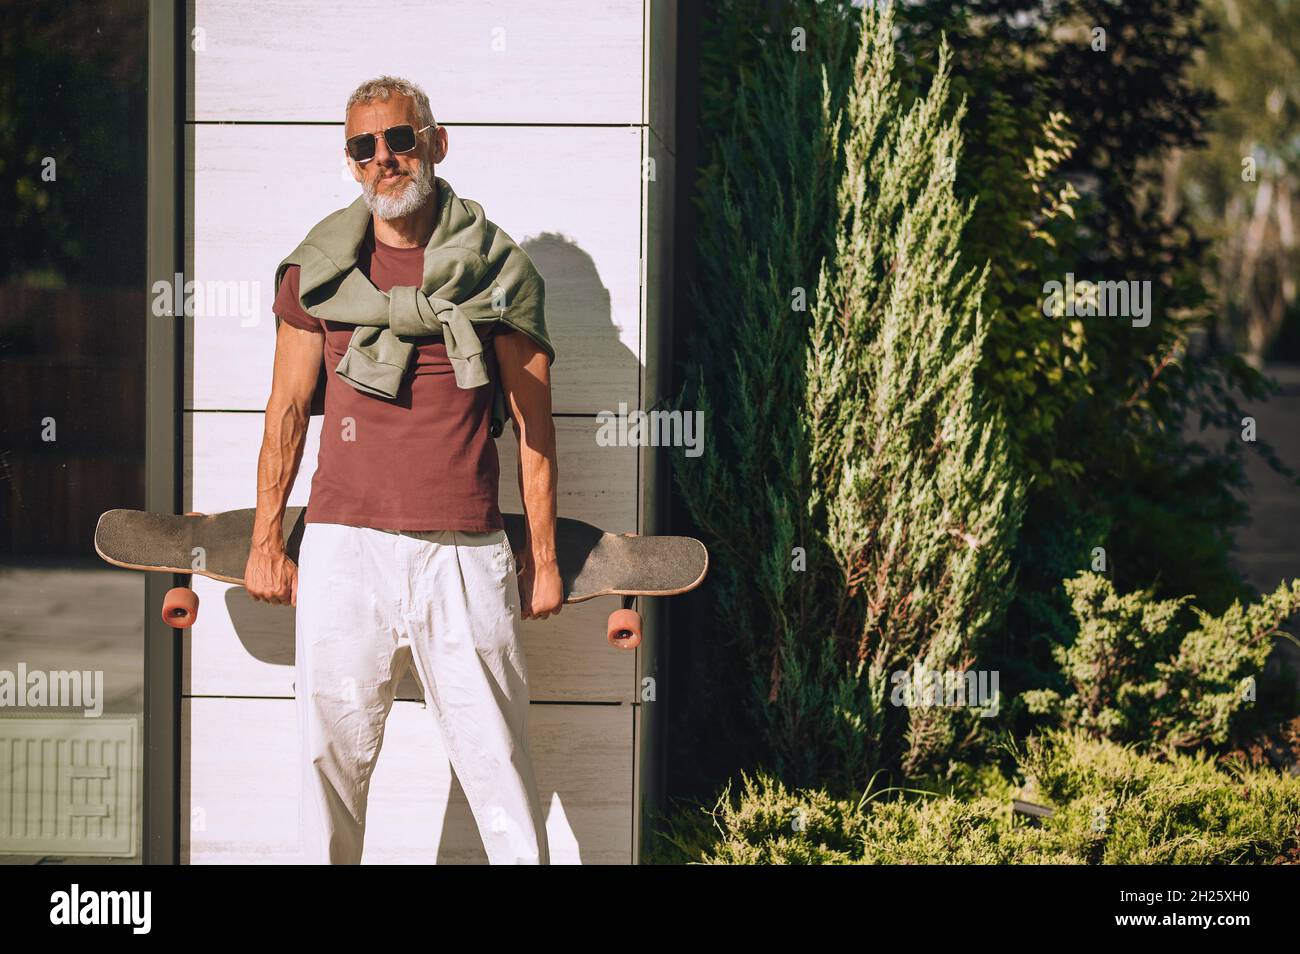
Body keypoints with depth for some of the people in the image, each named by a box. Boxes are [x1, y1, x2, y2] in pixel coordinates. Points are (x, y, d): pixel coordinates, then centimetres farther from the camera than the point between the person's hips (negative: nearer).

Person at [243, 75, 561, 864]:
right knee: (333, 753, 5)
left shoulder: (497, 268, 5)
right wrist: (266, 543, 10)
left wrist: (545, 556, 6)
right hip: (345, 542, 1)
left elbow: (534, 420, 8)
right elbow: (288, 411, 13)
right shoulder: (318, 269, 8)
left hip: (465, 551, -1)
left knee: (498, 755, 0)